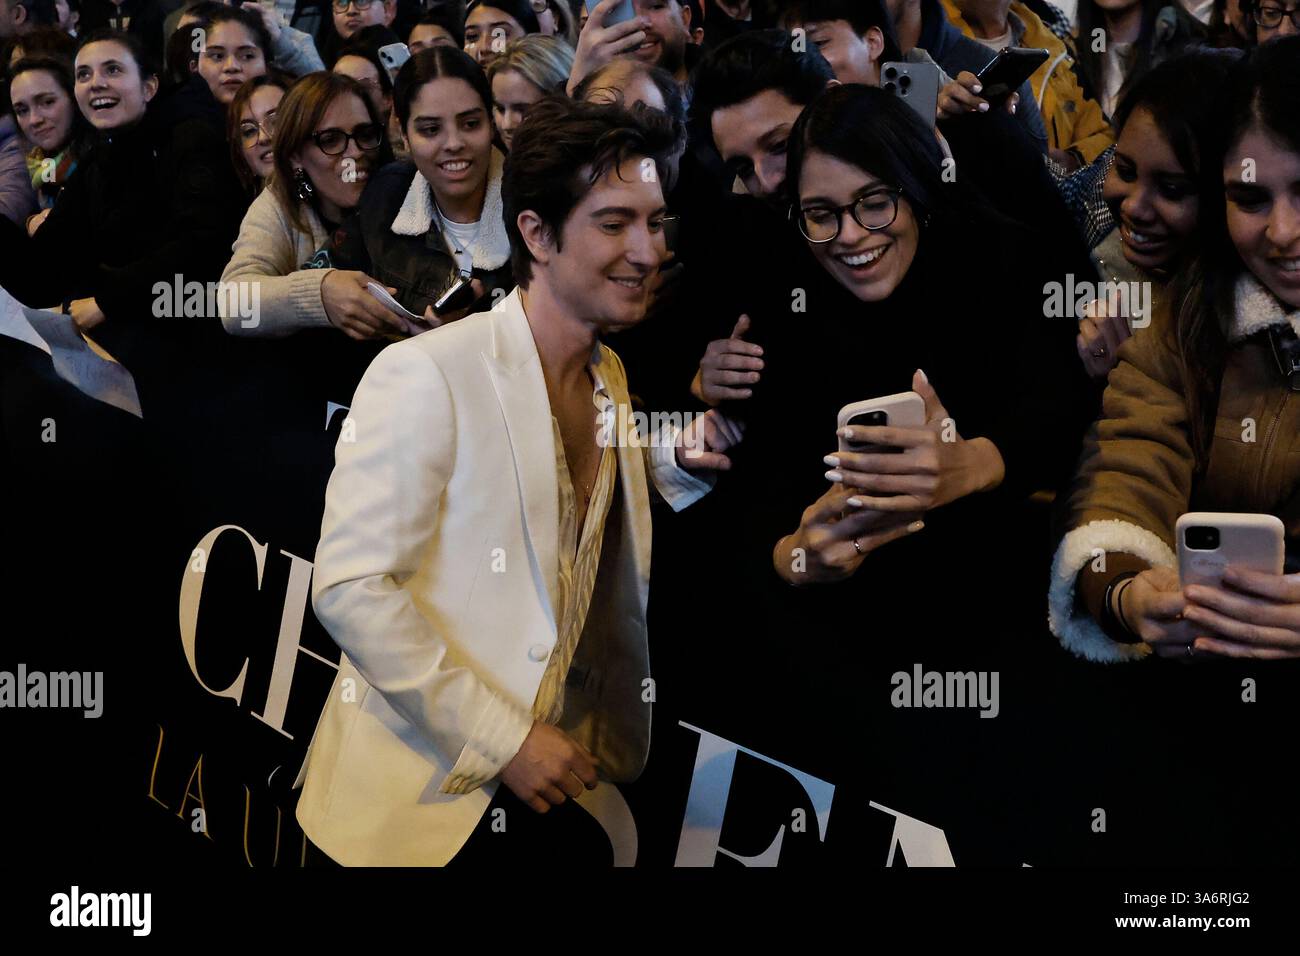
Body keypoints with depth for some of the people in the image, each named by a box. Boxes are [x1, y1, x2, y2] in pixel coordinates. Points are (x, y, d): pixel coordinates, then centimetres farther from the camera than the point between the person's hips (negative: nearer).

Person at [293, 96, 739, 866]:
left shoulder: (615, 380, 7)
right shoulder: (426, 375, -15)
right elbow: (350, 589, -19)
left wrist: (688, 458, 2)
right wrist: (503, 739, -20)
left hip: (561, 782, 7)